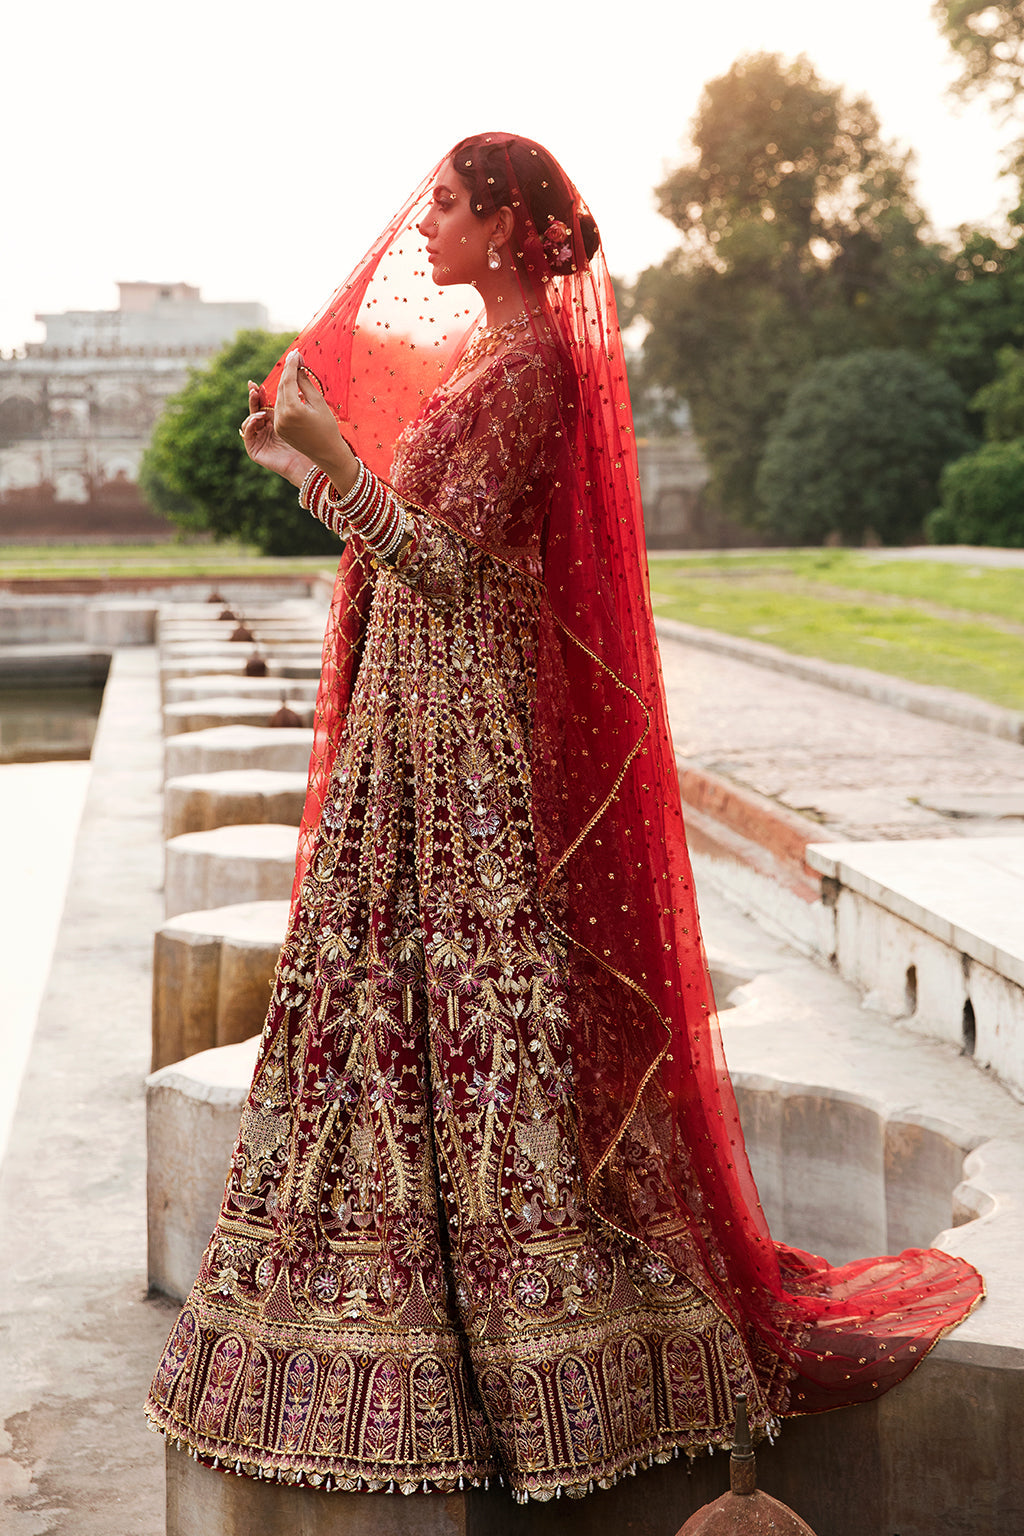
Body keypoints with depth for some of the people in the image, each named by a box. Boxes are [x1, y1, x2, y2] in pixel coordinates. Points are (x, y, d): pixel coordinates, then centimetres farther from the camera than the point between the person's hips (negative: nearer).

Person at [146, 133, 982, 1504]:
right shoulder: (494, 357, 16)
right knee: (392, 982, 13)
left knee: (479, 994, -5)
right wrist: (307, 462, 20)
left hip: (469, 727, -10)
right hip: (419, 722, 10)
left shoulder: (525, 369, -14)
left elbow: (440, 560, -20)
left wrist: (332, 453, -23)